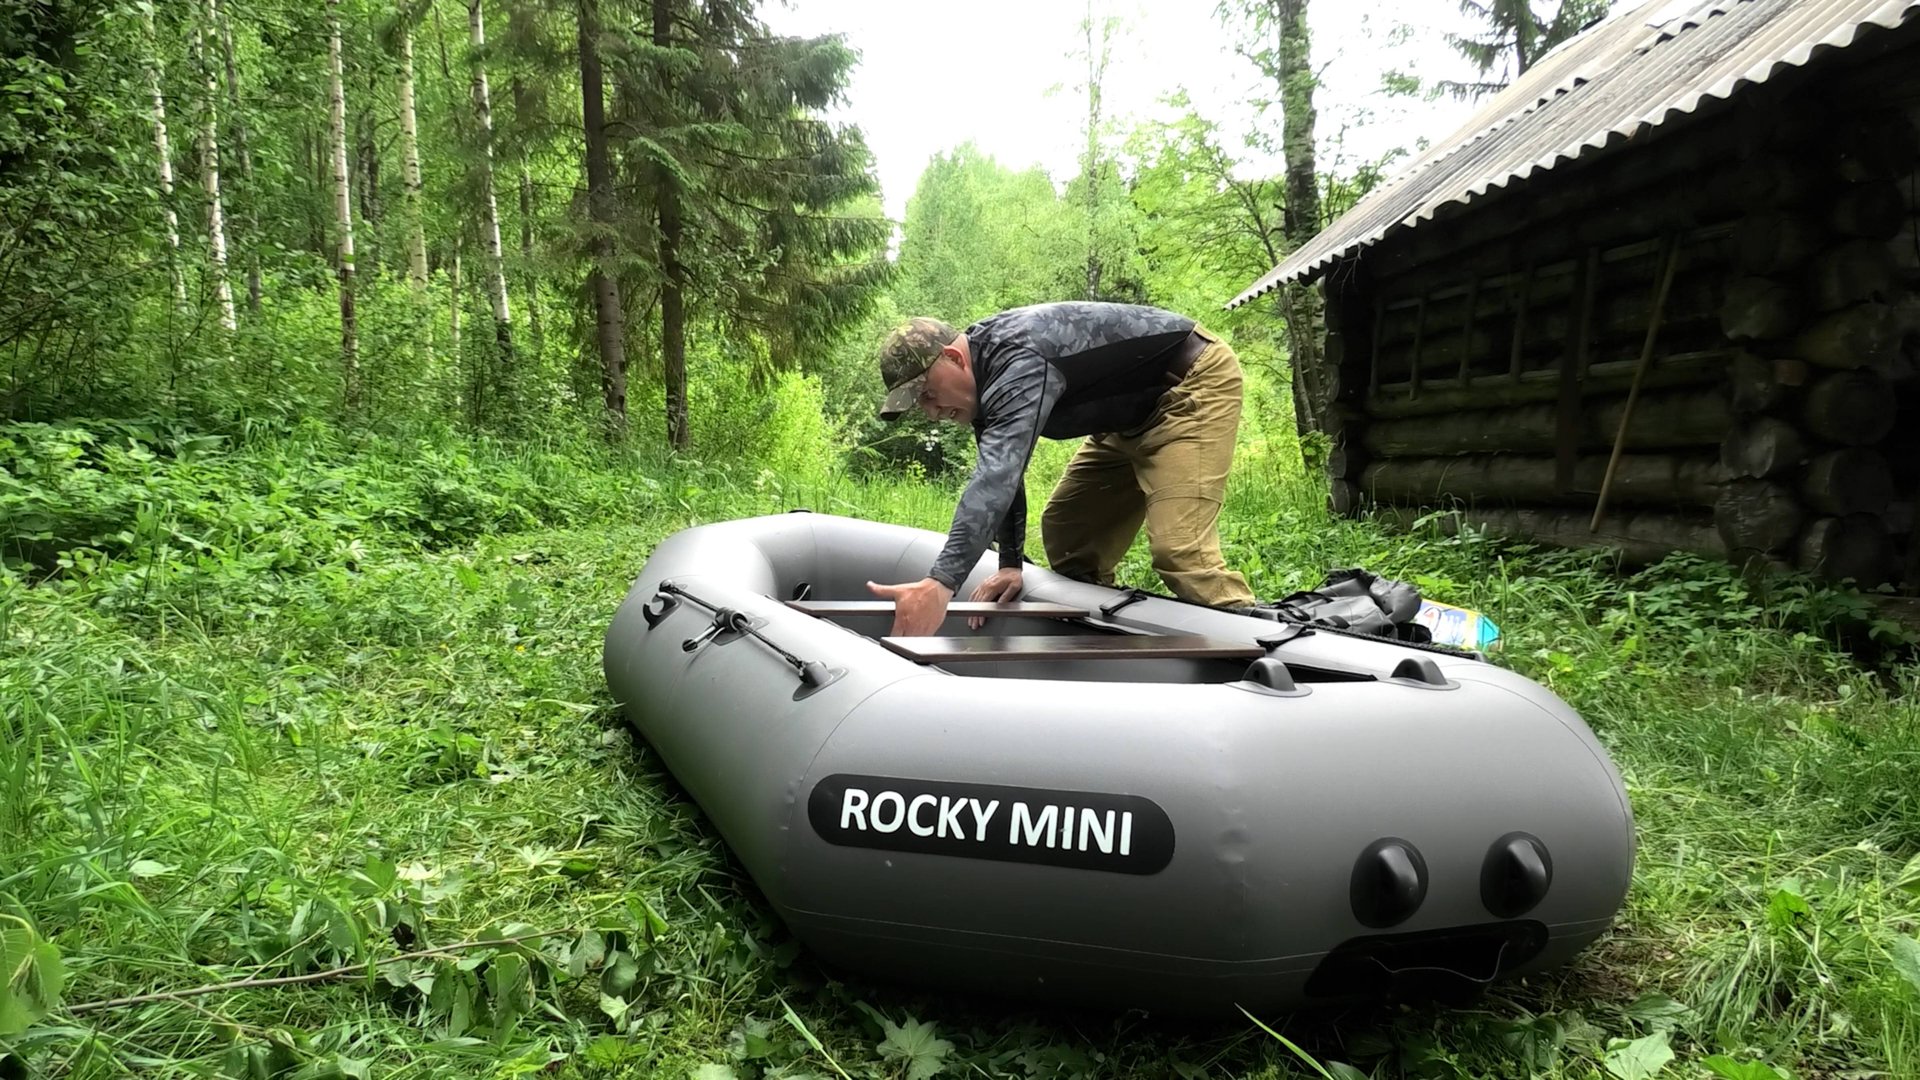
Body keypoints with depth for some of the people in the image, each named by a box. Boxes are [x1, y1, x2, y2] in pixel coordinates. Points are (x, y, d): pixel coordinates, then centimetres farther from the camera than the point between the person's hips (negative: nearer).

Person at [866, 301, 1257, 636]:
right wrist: (1011, 562, -4)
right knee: (1066, 535, 10)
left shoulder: (1021, 361, -35)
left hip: (1195, 382, -10)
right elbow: (999, 469, 3)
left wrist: (940, 583, -55)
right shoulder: (983, 369, -4)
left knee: (1178, 549, -24)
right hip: (1132, 415, 10)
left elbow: (998, 473, -47)